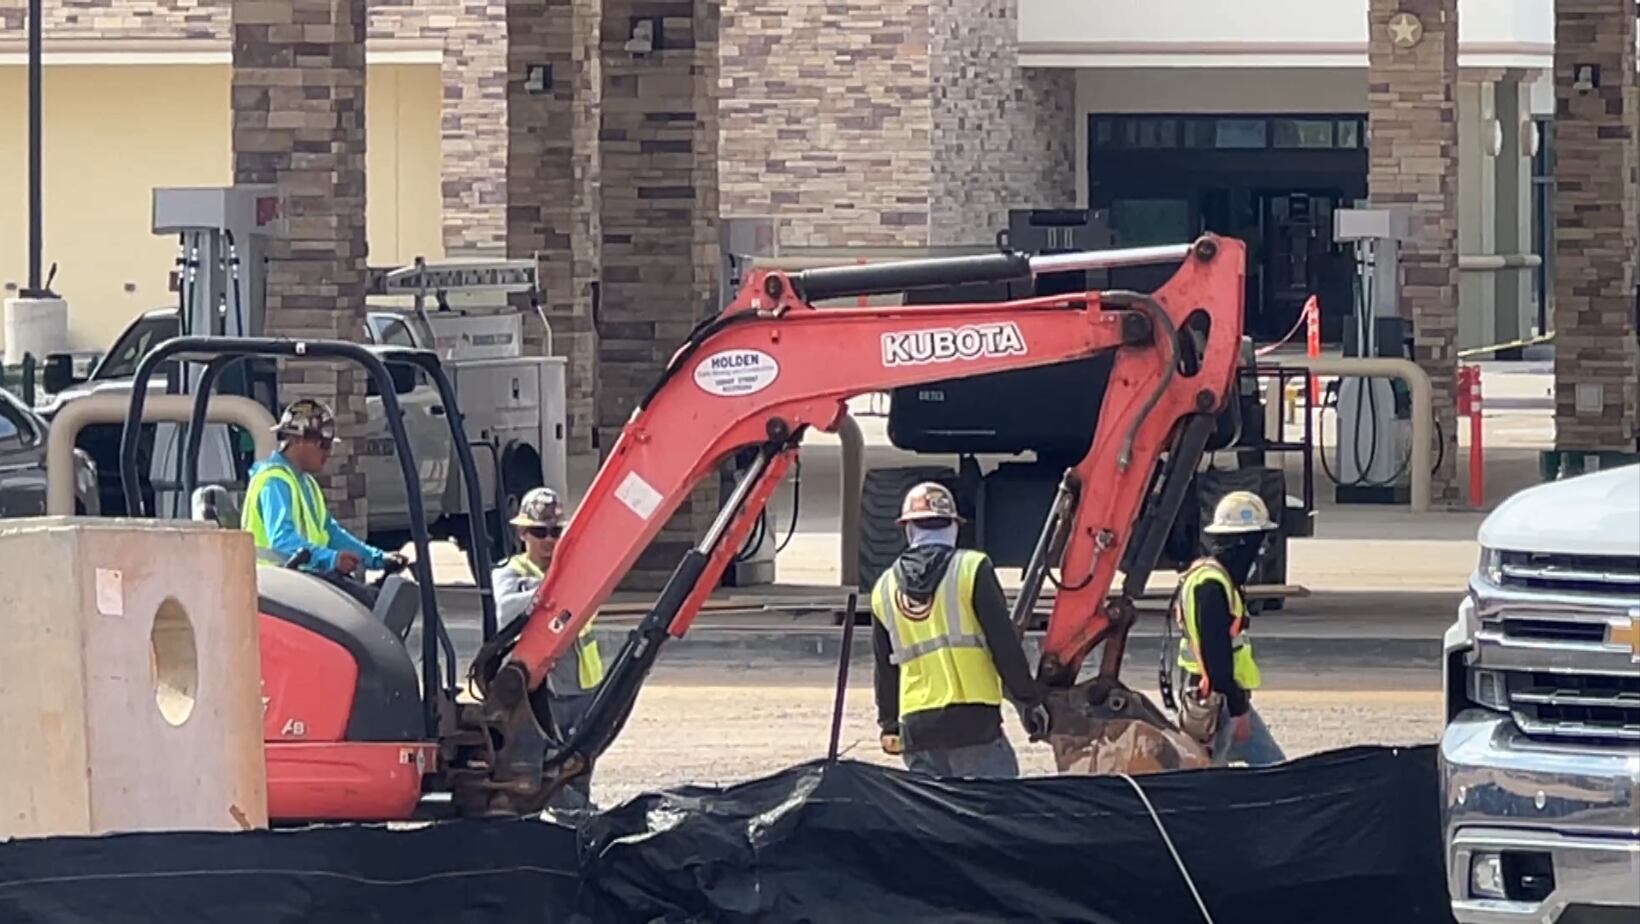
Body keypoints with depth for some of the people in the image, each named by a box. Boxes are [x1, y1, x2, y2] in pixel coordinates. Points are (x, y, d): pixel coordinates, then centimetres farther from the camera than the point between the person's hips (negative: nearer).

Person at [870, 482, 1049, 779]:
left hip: (916, 726, 5)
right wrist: (1029, 701, 3)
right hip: (973, 719, -5)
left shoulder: (884, 589, 13)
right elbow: (1004, 643, -5)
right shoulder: (972, 569, -3)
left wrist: (890, 726, 31)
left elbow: (885, 670, 20)